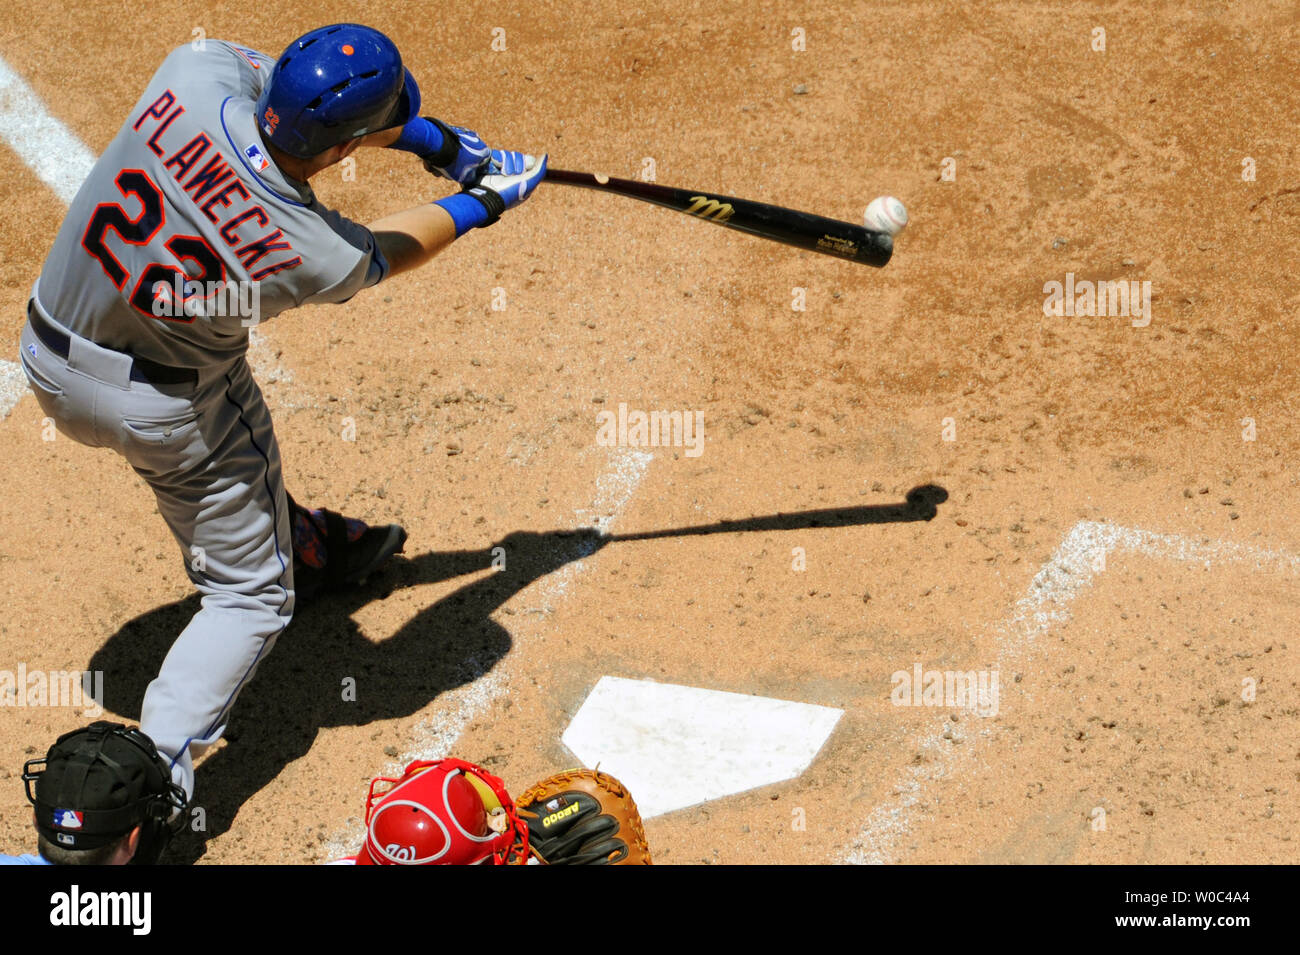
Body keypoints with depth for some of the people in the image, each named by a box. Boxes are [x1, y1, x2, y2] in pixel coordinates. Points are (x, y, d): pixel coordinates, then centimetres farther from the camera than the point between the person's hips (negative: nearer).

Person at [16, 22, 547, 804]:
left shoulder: (196, 73, -24)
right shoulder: (318, 256, -29)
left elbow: (291, 88, -2)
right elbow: (388, 248, -4)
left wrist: (433, 139, 1)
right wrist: (485, 202, 14)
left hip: (46, 357, 6)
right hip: (163, 405, -6)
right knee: (251, 596, 11)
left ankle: (305, 547, 61)